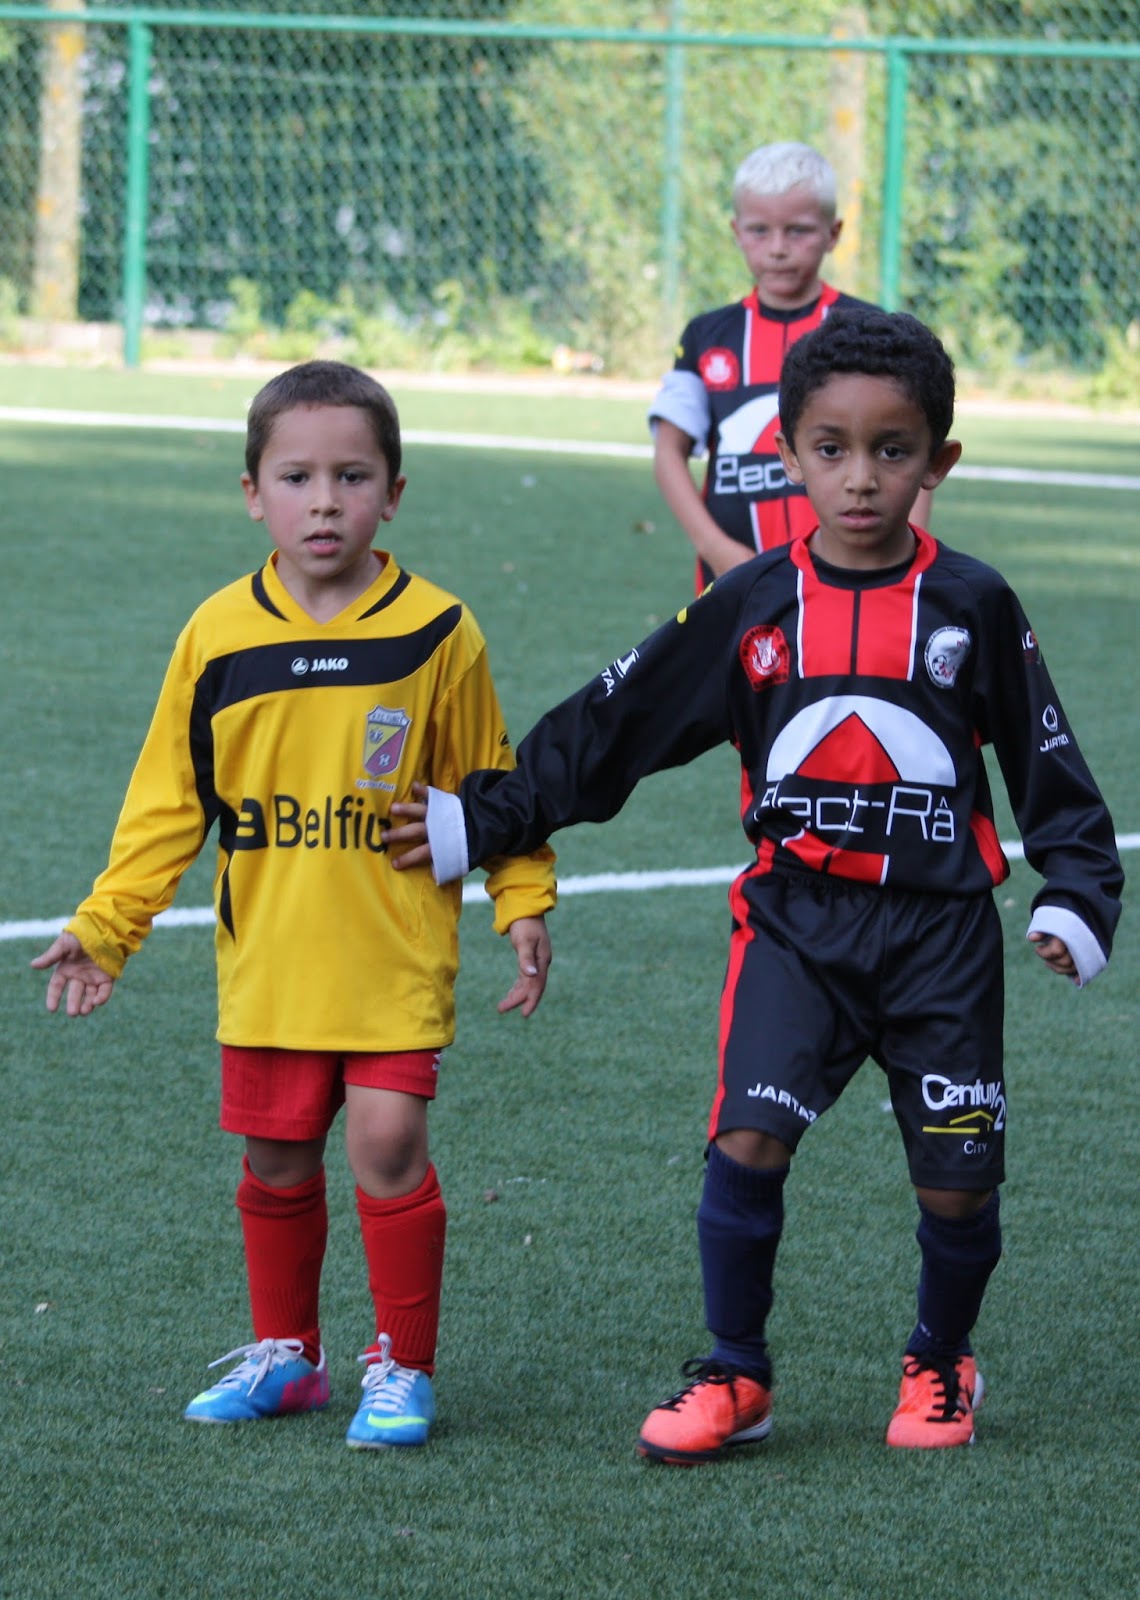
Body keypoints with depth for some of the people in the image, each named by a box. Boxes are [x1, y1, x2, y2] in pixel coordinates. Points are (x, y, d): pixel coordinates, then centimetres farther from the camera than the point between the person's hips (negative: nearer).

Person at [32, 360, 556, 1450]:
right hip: (266, 956, 3)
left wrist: (524, 905, 0)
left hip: (393, 956, -2)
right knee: (276, 1159, 10)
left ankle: (402, 1365, 6)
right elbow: (167, 800, 6)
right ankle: (282, 1352, 28)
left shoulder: (434, 633, -5)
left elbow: (488, 786, 5)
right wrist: (104, 927, 3)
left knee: (387, 1145, -9)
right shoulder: (219, 635, -1)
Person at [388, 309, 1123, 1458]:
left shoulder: (972, 606, 0)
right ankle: (733, 1377, 3)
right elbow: (609, 729, 5)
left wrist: (1076, 896, -2)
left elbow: (1048, 763, 8)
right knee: (748, 1139, -15)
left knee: (956, 1180, 1)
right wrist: (481, 820, 2)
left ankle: (940, 1366, 29)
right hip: (794, 921, 1)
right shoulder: (750, 607, 2)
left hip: (940, 928, 0)